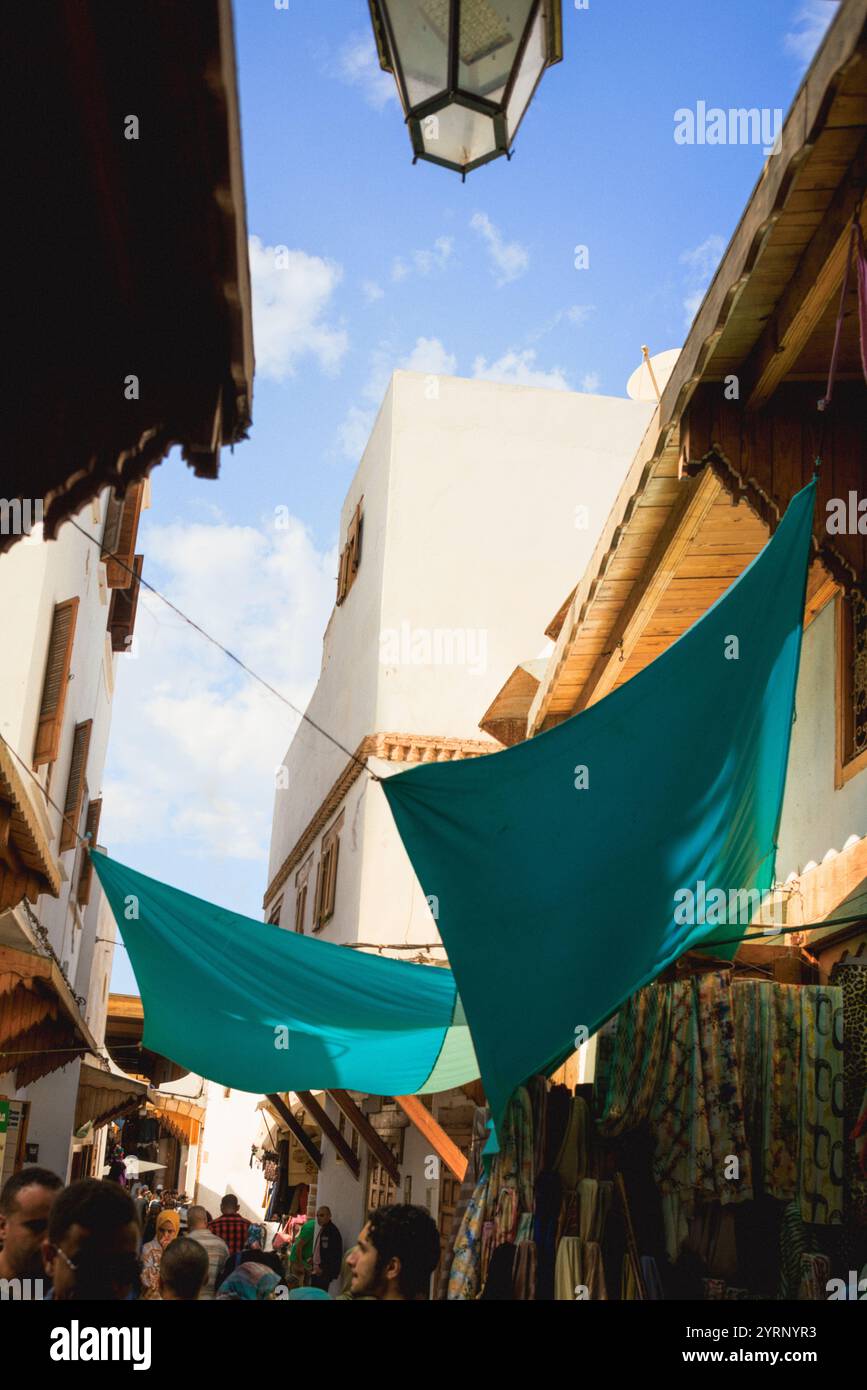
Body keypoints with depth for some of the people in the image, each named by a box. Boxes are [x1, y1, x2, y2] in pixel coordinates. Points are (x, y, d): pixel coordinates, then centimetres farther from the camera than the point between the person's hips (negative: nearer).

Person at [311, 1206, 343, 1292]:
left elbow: (334, 1255, -19)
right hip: (317, 1271, 9)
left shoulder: (332, 1231, -14)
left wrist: (322, 1268, -18)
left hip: (324, 1272, -9)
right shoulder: (321, 1230, 15)